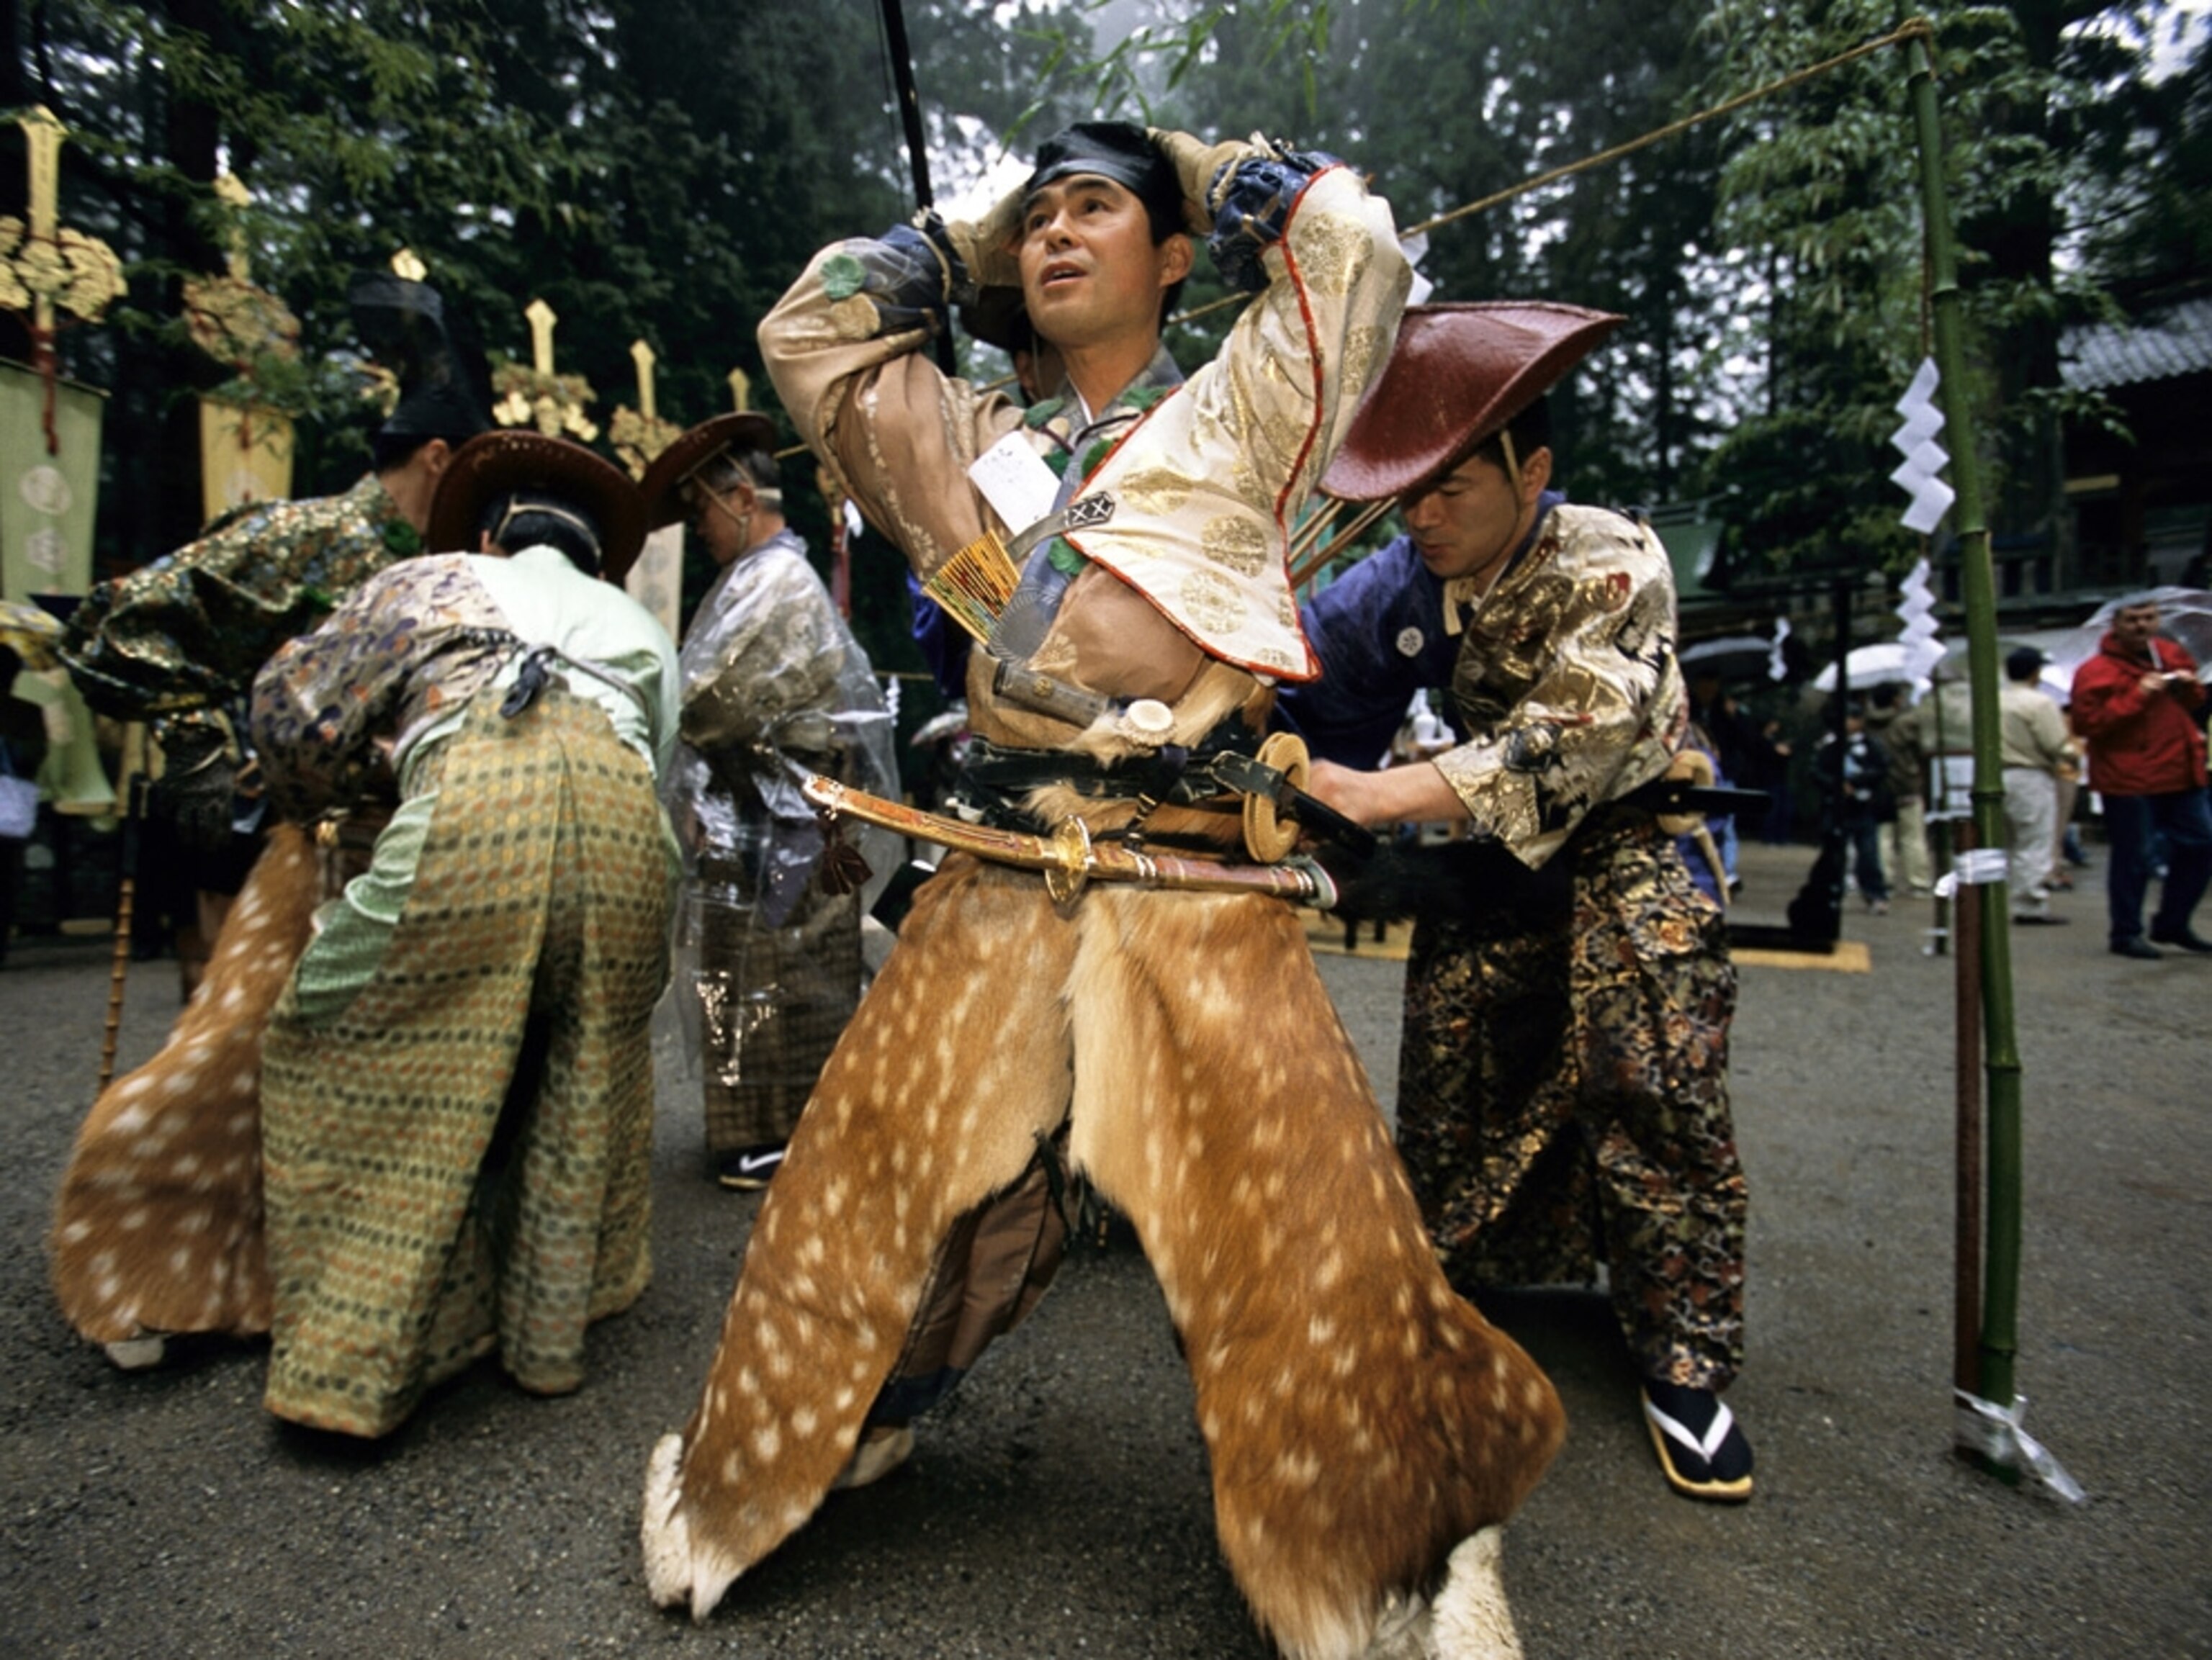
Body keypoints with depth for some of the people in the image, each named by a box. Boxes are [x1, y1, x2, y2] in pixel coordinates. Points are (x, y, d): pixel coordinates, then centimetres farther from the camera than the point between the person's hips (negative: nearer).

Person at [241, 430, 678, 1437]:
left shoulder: (432, 581, 29)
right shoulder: (639, 628, 36)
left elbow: (295, 708, 25)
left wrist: (315, 805, 43)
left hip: (474, 804, -3)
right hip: (620, 817, 3)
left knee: (357, 1060, 13)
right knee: (585, 1078, 18)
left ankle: (355, 1360, 15)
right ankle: (554, 1329, 29)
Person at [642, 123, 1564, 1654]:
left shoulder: (1234, 422, 10)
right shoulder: (972, 446, 20)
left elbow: (1353, 242, 2)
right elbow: (814, 331, 26)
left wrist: (1188, 167, 18)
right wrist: (973, 236, 24)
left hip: (1198, 910, -3)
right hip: (993, 904, 4)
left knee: (1306, 1247, -3)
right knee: (860, 1197, 12)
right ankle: (757, 1482, 39)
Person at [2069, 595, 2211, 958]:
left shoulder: (2172, 655, 13)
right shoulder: (2096, 671, -9)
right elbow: (2088, 723, -17)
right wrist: (2139, 694, -21)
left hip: (2180, 774, 7)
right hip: (2129, 780, -7)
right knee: (2133, 858, -3)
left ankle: (2172, 924, 25)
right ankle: (2126, 934, 8)